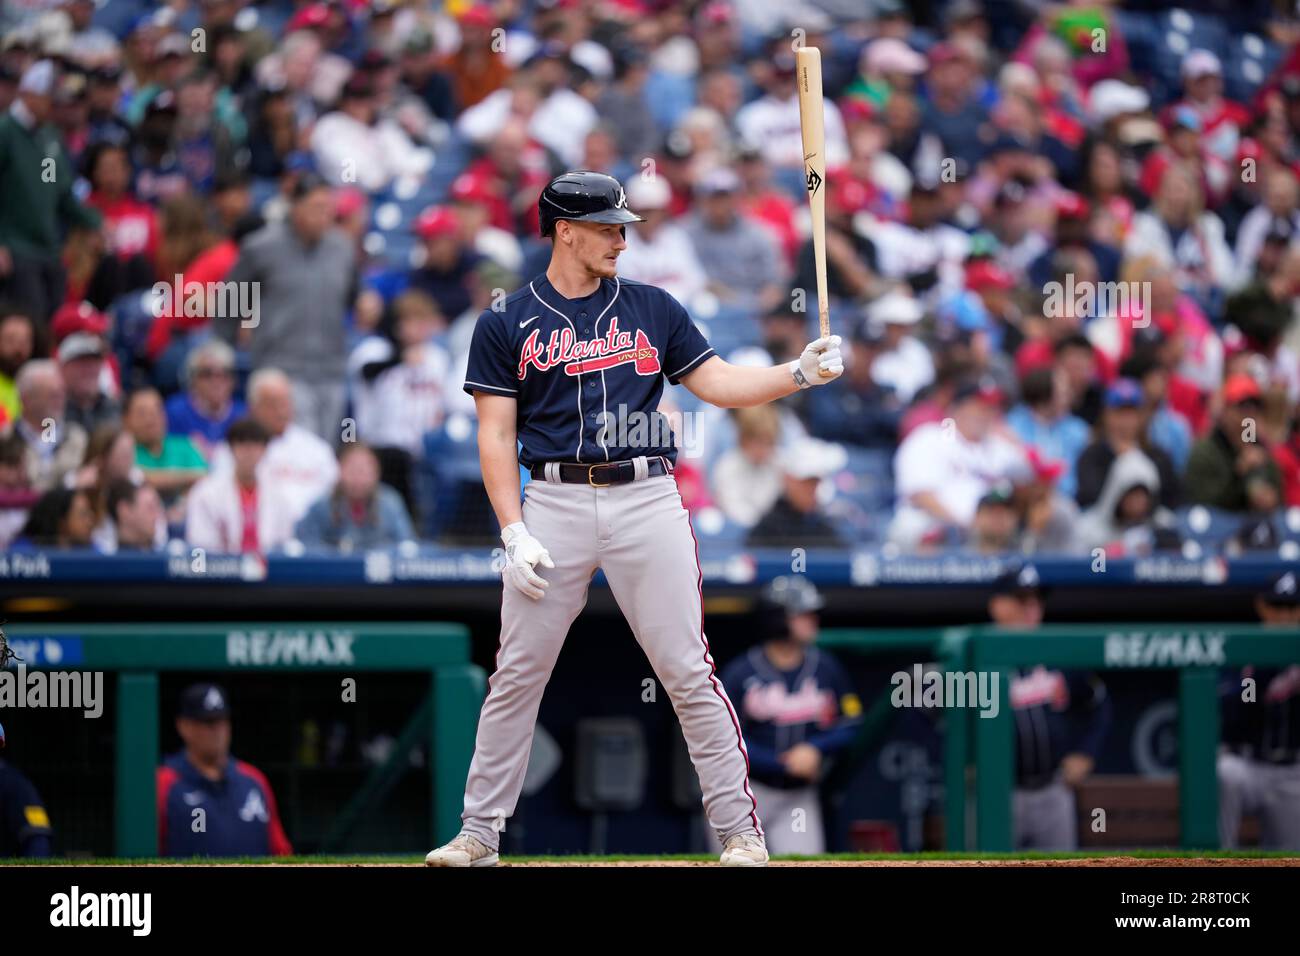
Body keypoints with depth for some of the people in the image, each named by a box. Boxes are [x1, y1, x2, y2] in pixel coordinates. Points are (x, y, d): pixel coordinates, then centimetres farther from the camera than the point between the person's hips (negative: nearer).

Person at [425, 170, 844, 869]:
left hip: (645, 500, 1)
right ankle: (479, 833, 10)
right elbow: (496, 436, 2)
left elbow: (717, 384, 10)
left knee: (688, 671, -3)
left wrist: (800, 373, -7)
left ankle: (740, 829, 2)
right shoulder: (505, 325, 6)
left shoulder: (652, 309, 12)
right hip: (553, 505, -1)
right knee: (518, 674, 1)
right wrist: (514, 533, -8)